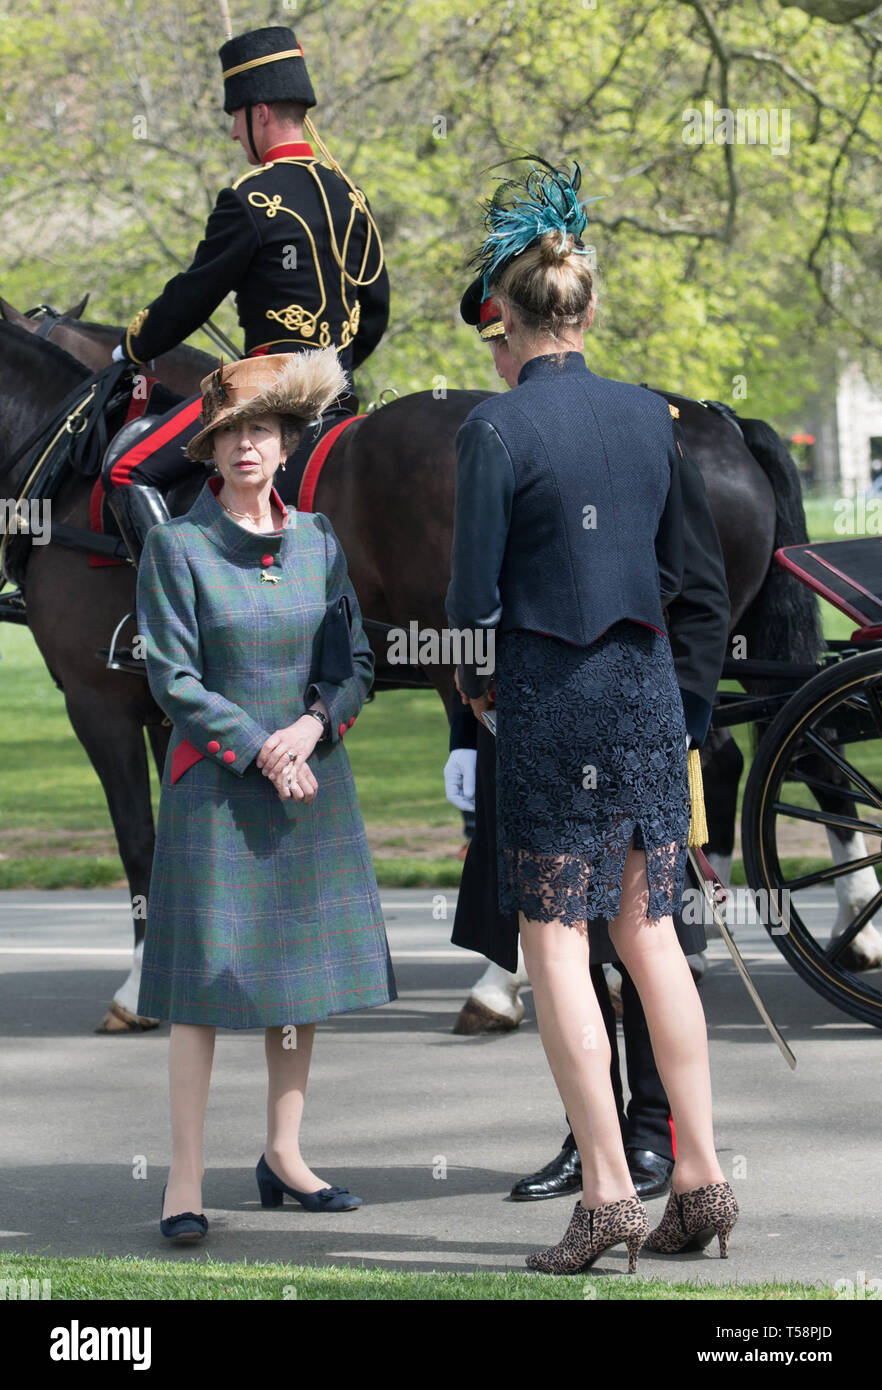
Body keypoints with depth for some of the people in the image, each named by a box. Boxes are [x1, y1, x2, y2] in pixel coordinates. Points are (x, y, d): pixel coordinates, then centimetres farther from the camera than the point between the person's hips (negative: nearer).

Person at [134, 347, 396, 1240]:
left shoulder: (318, 542, 7)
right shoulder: (176, 545, -6)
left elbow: (355, 662, 8)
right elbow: (172, 677, -8)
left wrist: (312, 723, -11)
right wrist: (260, 751, -14)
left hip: (311, 776, 5)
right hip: (215, 785, -5)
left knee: (303, 964, 8)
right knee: (204, 971, -6)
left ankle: (283, 1154, 18)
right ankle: (185, 1176, -3)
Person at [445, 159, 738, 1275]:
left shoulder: (496, 429, -12)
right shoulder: (649, 416, 5)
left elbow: (472, 595, -11)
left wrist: (478, 679, 7)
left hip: (550, 697, -6)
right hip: (648, 688, 6)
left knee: (554, 942, 0)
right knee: (649, 932, 12)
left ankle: (606, 1192, -3)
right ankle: (700, 1180, 11)